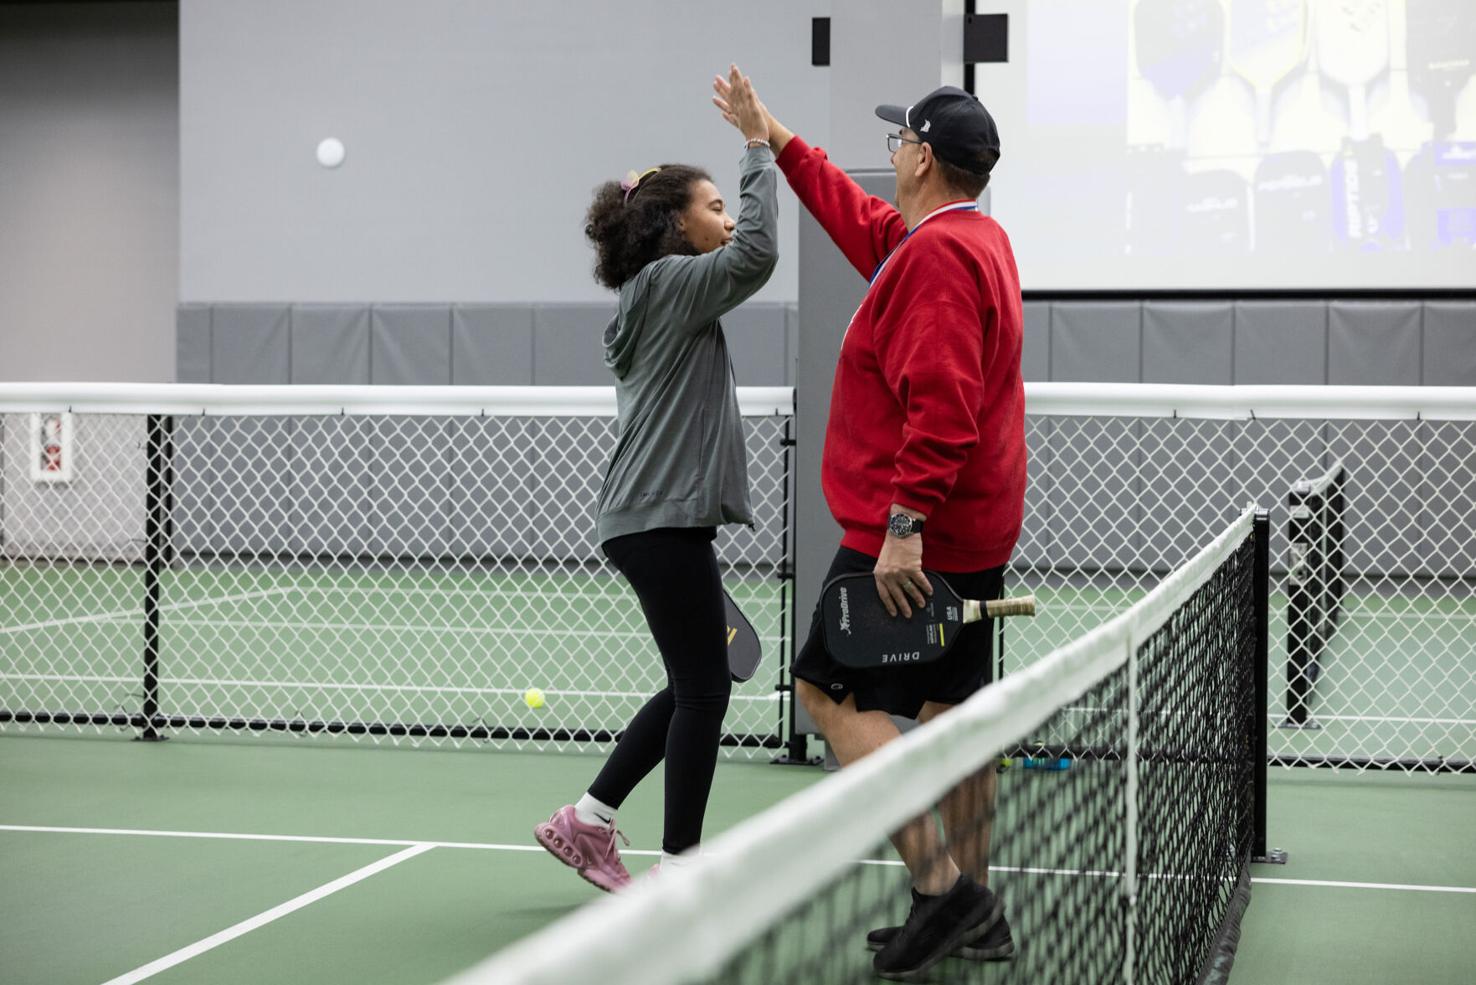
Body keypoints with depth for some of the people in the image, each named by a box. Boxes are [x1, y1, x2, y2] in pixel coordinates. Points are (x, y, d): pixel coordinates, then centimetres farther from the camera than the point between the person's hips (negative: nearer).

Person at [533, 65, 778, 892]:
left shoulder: (658, 296, 19)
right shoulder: (668, 282, -10)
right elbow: (757, 256, -28)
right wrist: (759, 146, -21)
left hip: (655, 520, 10)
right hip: (664, 521, -10)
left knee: (693, 686, 15)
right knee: (704, 689, -3)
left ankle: (587, 820, 20)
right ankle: (681, 866, 4)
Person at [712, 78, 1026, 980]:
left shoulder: (938, 255, -18)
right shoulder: (977, 238, 13)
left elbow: (941, 405, -28)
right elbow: (860, 218, 30)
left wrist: (905, 523, -29)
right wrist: (775, 138, 35)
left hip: (914, 538, -10)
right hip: (974, 533, 10)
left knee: (832, 690, -7)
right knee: (951, 709, 13)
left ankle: (940, 882, -11)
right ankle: (974, 912, 19)